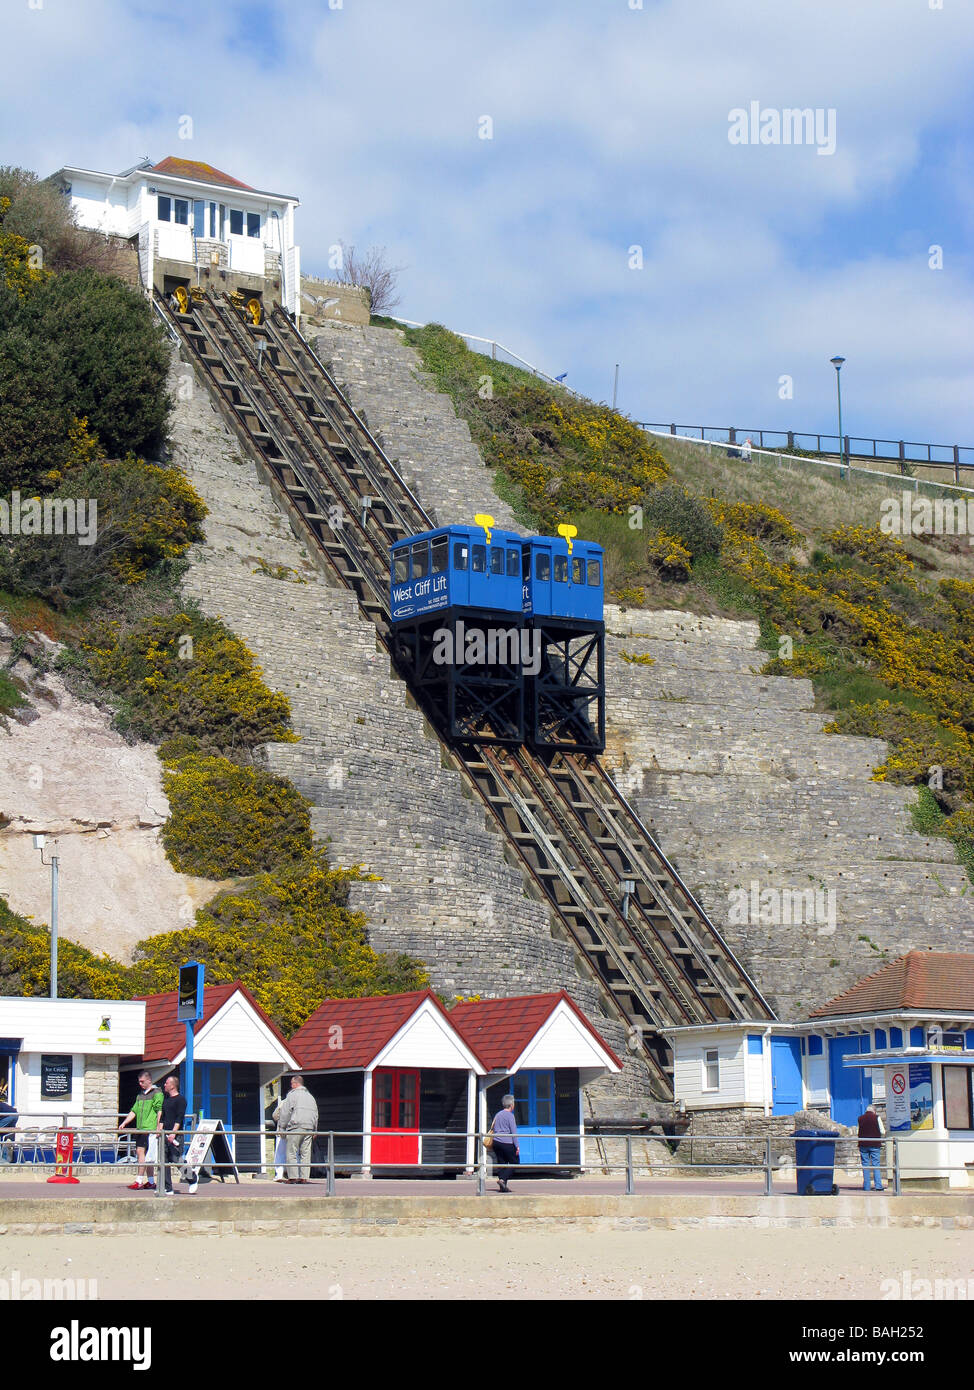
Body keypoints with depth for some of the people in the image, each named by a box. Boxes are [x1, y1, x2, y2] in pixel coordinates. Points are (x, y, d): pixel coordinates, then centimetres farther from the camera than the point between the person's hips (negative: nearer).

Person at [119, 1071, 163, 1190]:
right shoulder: (140, 1095, 21)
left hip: (149, 1128, -8)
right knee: (146, 1155, 10)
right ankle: (150, 1182, 15)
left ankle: (139, 1181, -15)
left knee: (141, 1151, -15)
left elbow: (159, 1111, -11)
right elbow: (134, 1111, 21)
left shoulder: (157, 1093, -4)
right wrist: (124, 1123, 9)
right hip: (140, 1129, 8)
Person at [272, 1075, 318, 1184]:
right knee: (306, 1153, 5)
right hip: (309, 1128, 6)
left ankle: (293, 1176, -9)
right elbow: (316, 1114, 22)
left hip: (295, 1127, -6)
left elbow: (285, 1113, -4)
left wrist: (281, 1128, 3)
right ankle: (304, 1177, 0)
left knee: (292, 1153, -3)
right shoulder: (310, 1097, 19)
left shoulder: (293, 1095, -1)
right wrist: (314, 1130, 24)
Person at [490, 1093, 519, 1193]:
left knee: (502, 1163, 10)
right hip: (507, 1143, -7)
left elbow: (493, 1129, 21)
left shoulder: (497, 1115, 15)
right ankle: (502, 1179, -13)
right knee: (514, 1162, 3)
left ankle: (502, 1186, 6)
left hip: (496, 1141, 7)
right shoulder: (510, 1116, -8)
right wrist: (517, 1146, -12)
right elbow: (513, 1132, -12)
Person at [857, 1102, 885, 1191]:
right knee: (876, 1164, 3)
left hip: (863, 1144, 1)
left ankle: (866, 1186, 3)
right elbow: (882, 1132, -3)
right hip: (874, 1144, -1)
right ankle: (878, 1186, -3)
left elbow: (860, 1132, 8)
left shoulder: (860, 1118, 3)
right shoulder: (876, 1117, -4)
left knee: (865, 1165, 5)